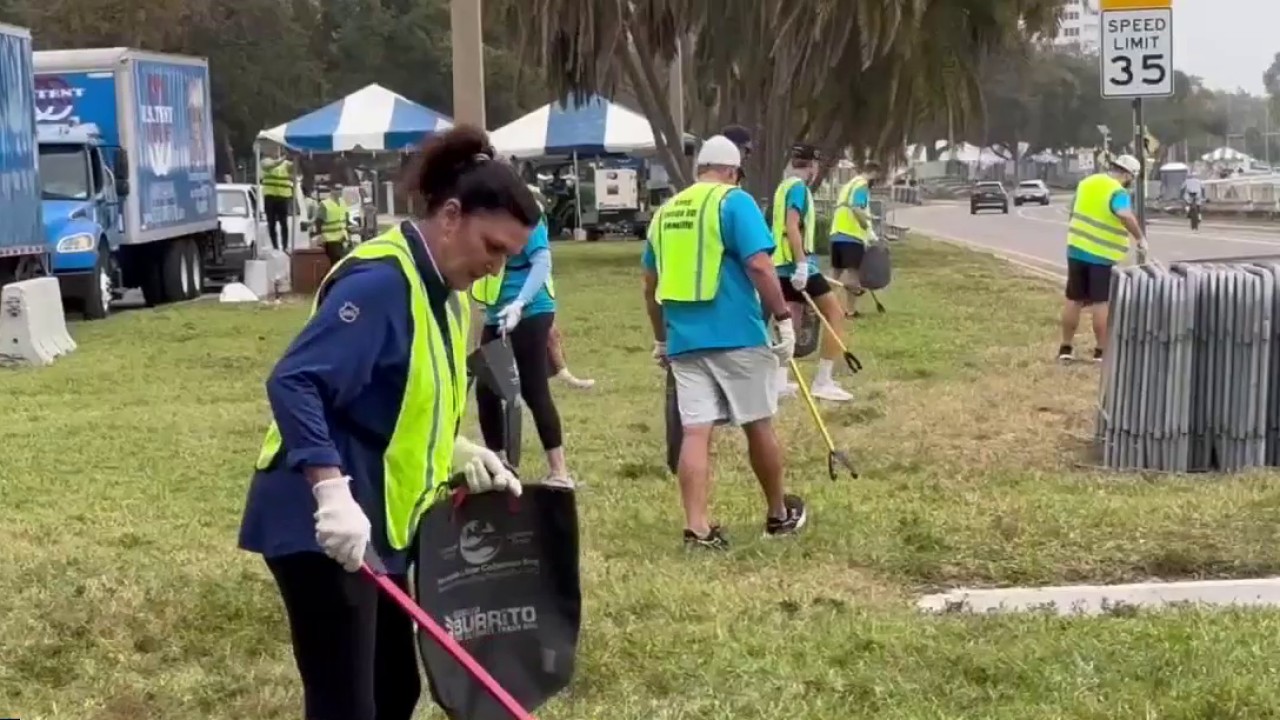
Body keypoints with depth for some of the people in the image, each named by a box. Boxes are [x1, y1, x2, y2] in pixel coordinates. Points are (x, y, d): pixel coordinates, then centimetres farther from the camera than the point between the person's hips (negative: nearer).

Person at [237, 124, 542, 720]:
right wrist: (333, 492, -35)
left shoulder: (440, 290, 12)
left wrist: (458, 452, 8)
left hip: (377, 523, 10)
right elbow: (293, 384, -27)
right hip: (324, 526, -10)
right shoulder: (381, 280, -19)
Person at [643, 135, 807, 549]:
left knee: (695, 432, 1)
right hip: (737, 336, -4)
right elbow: (759, 266, -16)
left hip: (684, 339, 5)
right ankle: (780, 515, 25)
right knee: (759, 425, 10)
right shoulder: (734, 202, -5)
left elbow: (651, 285, 19)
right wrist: (784, 319, -10)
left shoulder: (666, 211, 14)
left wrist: (661, 338, 28)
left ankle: (698, 529, -4)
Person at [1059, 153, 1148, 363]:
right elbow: (1126, 216, -34)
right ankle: (1101, 351, 2)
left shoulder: (1087, 183, 9)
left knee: (1073, 299, 12)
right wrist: (1140, 238, -25)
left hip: (1077, 249, 6)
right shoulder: (1117, 192, -15)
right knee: (1102, 303, 0)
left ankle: (1066, 348, 16)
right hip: (1102, 255, -6)